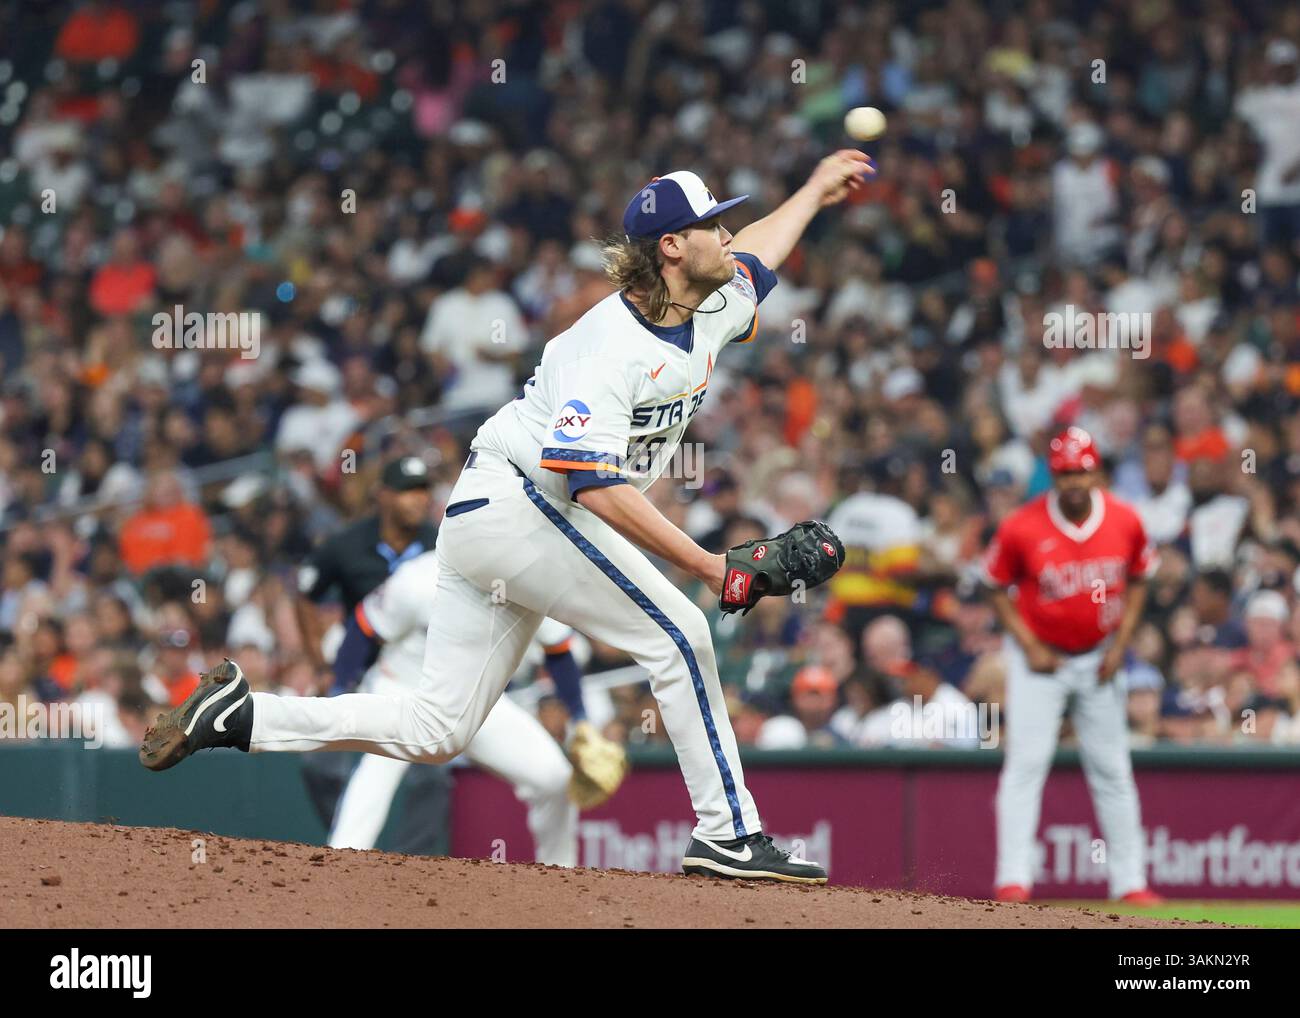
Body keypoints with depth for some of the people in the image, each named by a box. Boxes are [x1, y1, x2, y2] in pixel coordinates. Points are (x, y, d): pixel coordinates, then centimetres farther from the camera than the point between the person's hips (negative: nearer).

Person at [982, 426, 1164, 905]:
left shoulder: (1125, 522, -9)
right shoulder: (1021, 528, -18)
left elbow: (1137, 582, 6)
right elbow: (999, 589, -5)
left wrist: (1120, 645, -4)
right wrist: (1030, 648, -13)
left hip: (1099, 659, 3)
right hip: (1039, 656, -3)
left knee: (1112, 770, 7)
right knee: (1026, 762, -10)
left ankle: (1129, 880, 12)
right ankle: (1013, 878, -9)